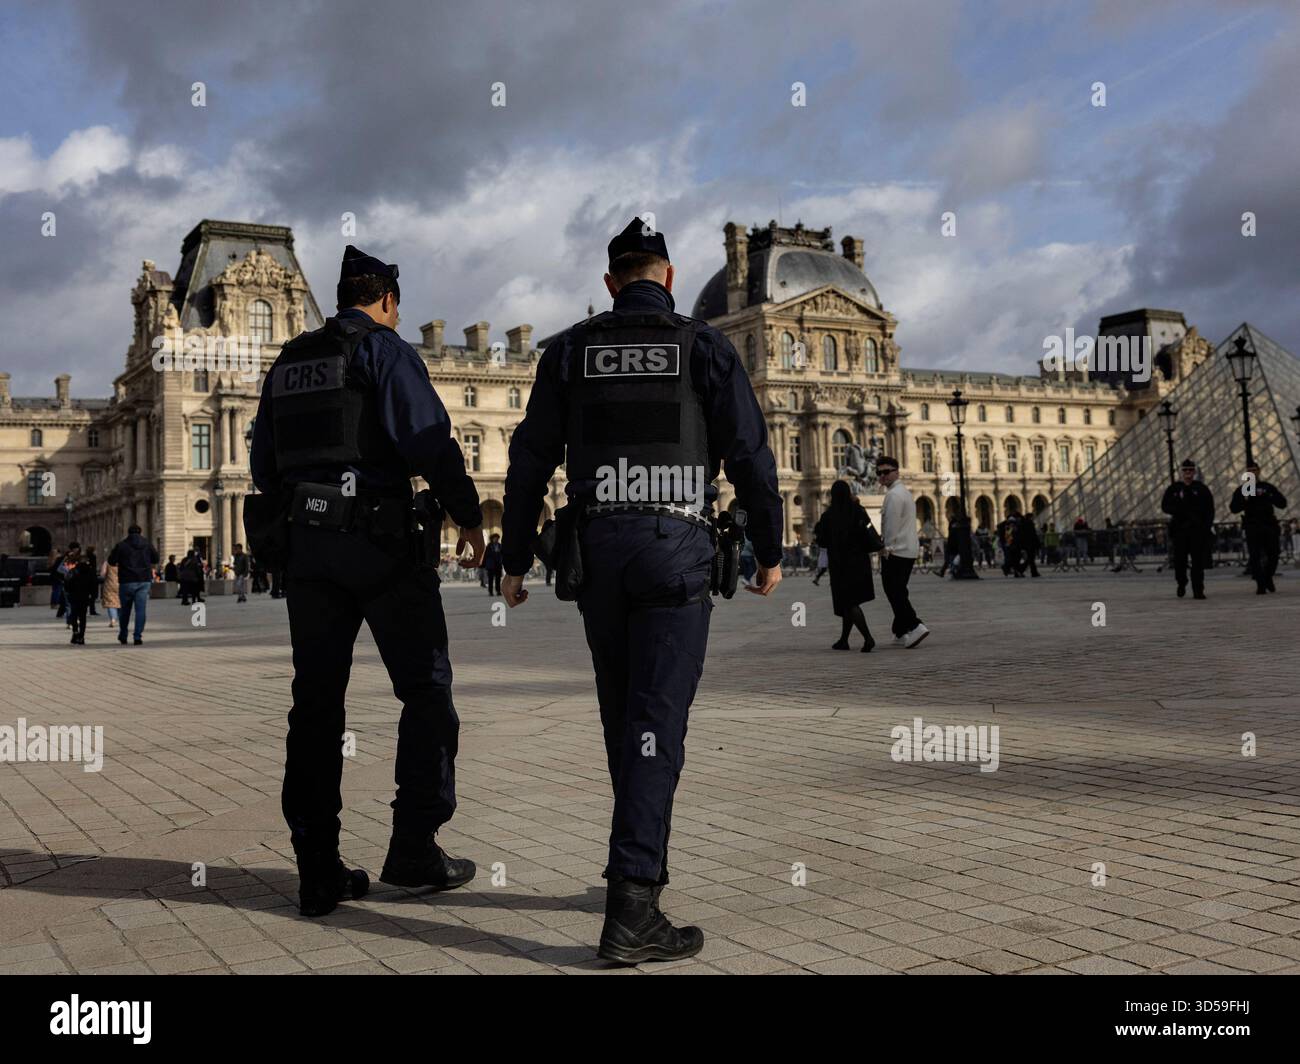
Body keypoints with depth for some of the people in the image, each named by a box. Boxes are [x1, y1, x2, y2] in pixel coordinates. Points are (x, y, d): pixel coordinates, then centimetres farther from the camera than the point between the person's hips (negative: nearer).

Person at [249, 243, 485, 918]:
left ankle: (319, 874, 9)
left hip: (307, 542, 6)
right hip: (382, 539, -6)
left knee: (316, 704, 7)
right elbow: (429, 441, -14)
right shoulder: (384, 349, -4)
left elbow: (264, 465, 18)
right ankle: (413, 847, 3)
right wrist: (469, 517, -4)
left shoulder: (289, 362, 16)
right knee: (426, 690, 6)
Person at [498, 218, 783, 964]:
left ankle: (645, 864, 30)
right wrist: (771, 553, 8)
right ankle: (631, 912, -15)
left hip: (599, 551, 3)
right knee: (655, 728, -8)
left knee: (626, 716, 18)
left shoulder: (571, 350, 7)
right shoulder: (705, 346, 1)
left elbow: (531, 461, 4)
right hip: (676, 553, -3)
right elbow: (751, 457, -3)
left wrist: (516, 560, 11)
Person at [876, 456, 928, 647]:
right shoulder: (904, 492, 19)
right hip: (909, 550, 10)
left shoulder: (894, 495, -14)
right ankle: (901, 633, 17)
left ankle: (914, 626, -18)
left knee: (893, 591, -9)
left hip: (896, 551, -10)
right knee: (899, 592, 14)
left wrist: (886, 549, -13)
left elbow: (892, 526, -18)